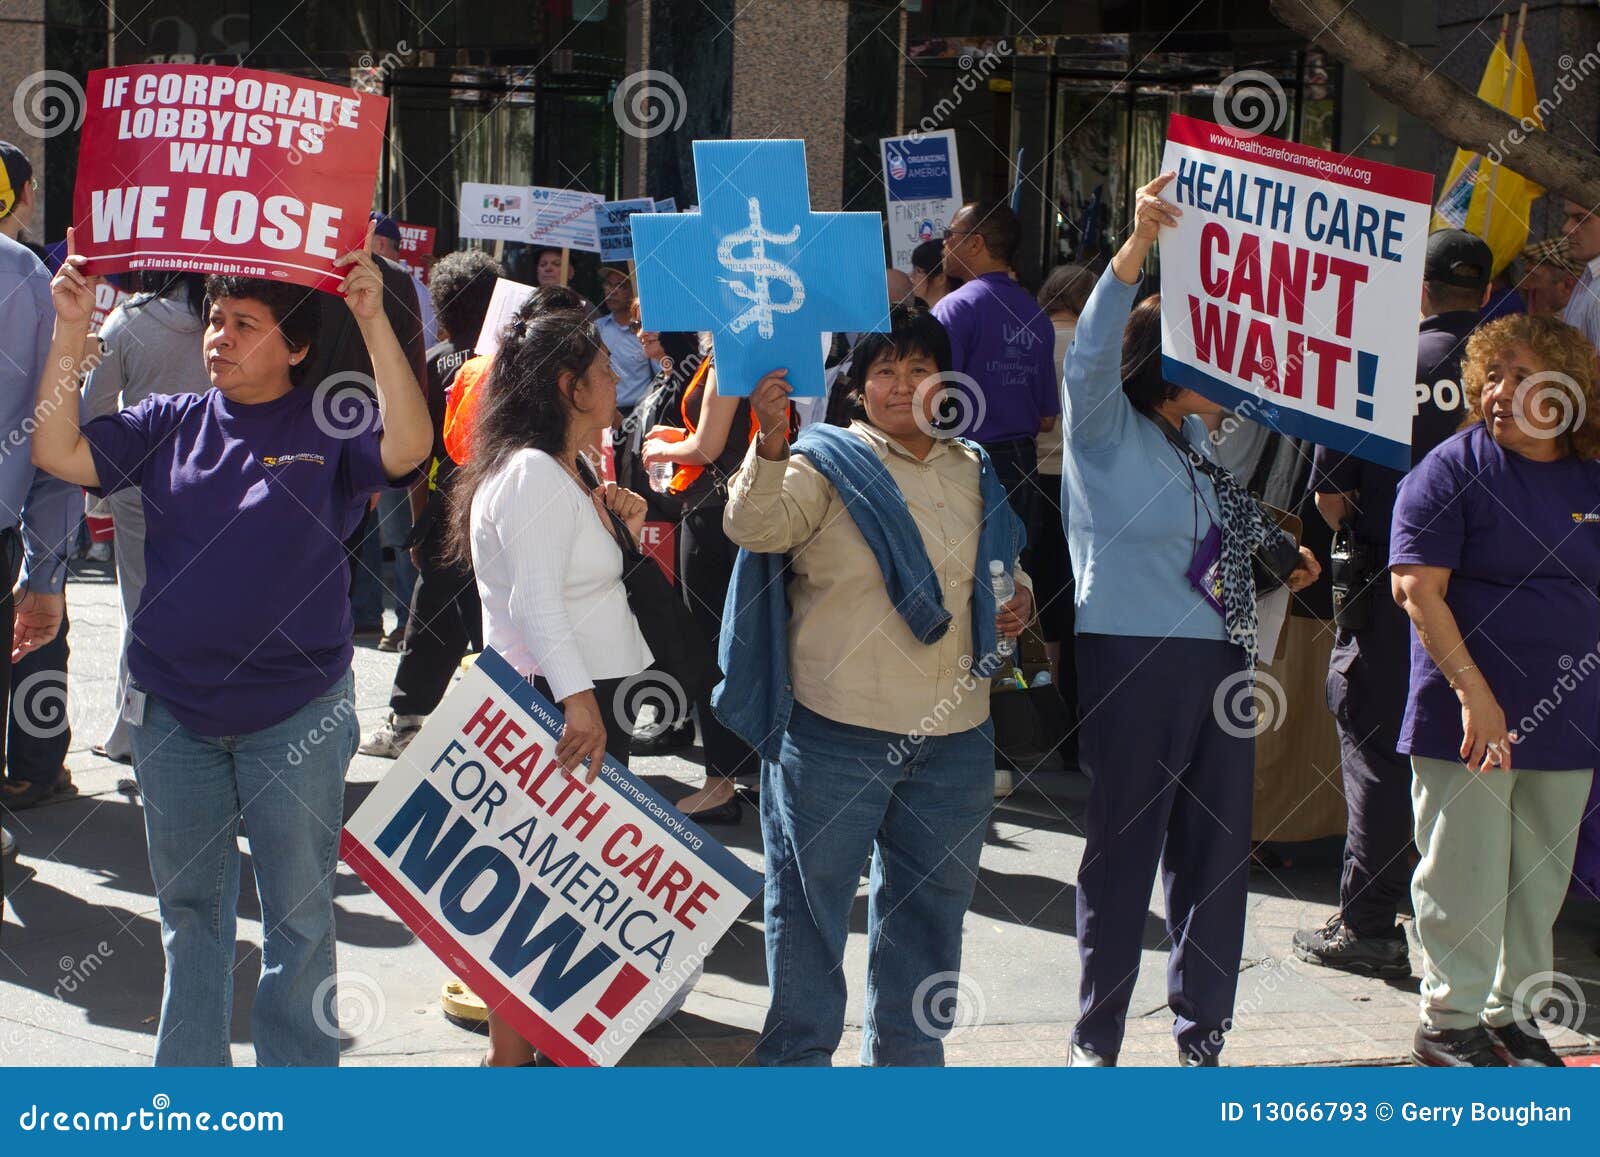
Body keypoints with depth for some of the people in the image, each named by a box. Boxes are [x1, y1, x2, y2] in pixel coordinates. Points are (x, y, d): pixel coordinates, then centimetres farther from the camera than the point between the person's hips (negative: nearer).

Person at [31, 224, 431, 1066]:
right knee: (186, 904, 16)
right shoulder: (171, 424, 5)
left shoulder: (327, 428, -6)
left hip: (293, 715, -4)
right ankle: (187, 1069, 29)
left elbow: (405, 449, -24)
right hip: (171, 712, 4)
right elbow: (61, 455, -4)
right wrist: (69, 332, -11)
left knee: (299, 912, 7)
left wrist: (374, 322, -30)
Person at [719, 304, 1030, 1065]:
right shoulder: (826, 462, -3)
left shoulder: (974, 473, 13)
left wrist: (1018, 601, 5)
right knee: (811, 900, 3)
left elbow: (1006, 567, 27)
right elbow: (753, 526, -21)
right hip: (836, 732, -5)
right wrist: (771, 444, -37)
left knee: (930, 904, 15)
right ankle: (797, 1053, 16)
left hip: (954, 737, 5)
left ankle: (905, 1053, 30)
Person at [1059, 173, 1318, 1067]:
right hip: (1133, 660, -7)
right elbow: (1093, 353, -23)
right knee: (1123, 851, -1)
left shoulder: (1198, 441, 18)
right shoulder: (1107, 431, -3)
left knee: (1217, 850, 10)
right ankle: (1097, 1041, 10)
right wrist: (1137, 246, -33)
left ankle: (1203, 1035, 21)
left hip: (1221, 659, 7)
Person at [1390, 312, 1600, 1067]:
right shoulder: (1454, 469, -6)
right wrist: (1473, 692, -20)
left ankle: (1513, 1013, 25)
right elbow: (1416, 587, -13)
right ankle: (1450, 1023, 10)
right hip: (1471, 718, -5)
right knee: (1465, 877, -2)